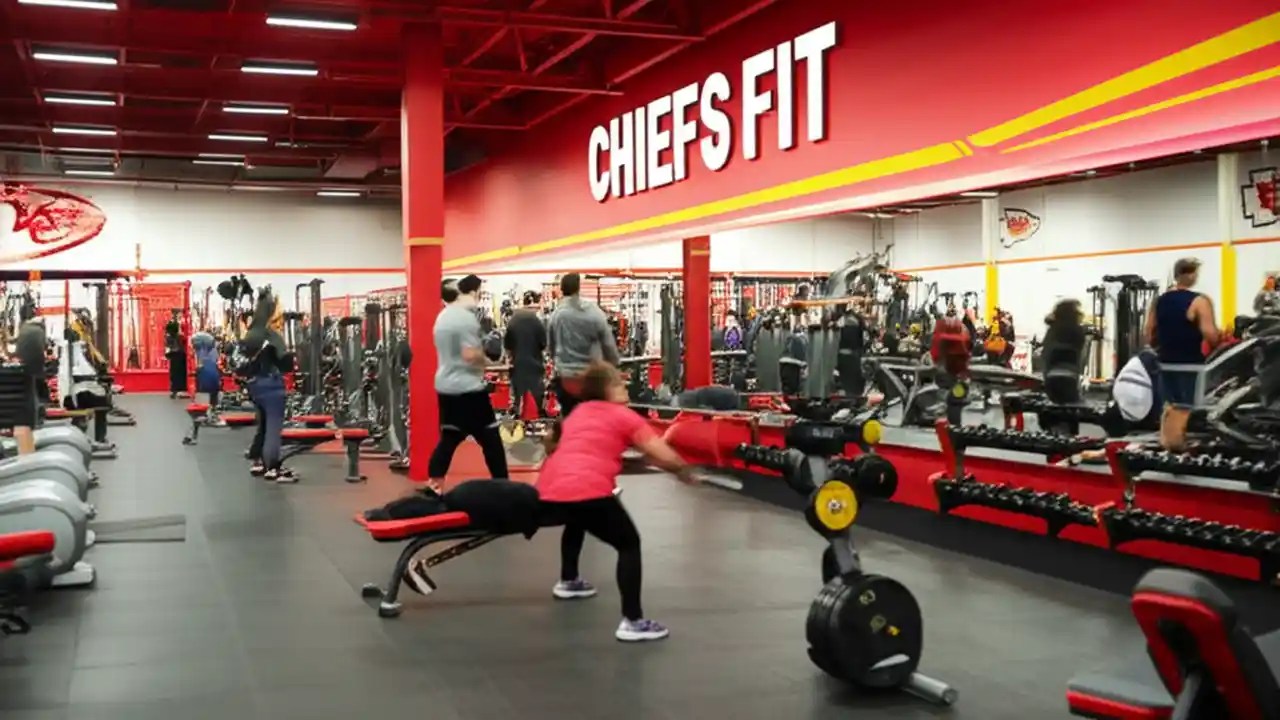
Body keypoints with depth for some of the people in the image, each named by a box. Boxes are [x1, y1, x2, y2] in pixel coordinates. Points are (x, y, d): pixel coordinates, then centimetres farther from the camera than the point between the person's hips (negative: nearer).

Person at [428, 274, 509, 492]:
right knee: (490, 439, 1)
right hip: (468, 388, -9)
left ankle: (433, 484, 10)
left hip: (445, 386, 9)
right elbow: (470, 354, -24)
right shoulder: (467, 317, -16)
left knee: (449, 437, 13)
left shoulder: (443, 316, 12)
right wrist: (485, 358, -5)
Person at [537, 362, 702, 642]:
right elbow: (665, 457, 4)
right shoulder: (623, 415, 10)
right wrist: (686, 472, 23)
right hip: (587, 492, -7)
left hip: (548, 493, 7)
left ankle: (568, 582, 51)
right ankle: (633, 622, 2)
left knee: (577, 520, 39)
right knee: (629, 544, 11)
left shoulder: (577, 413, 28)